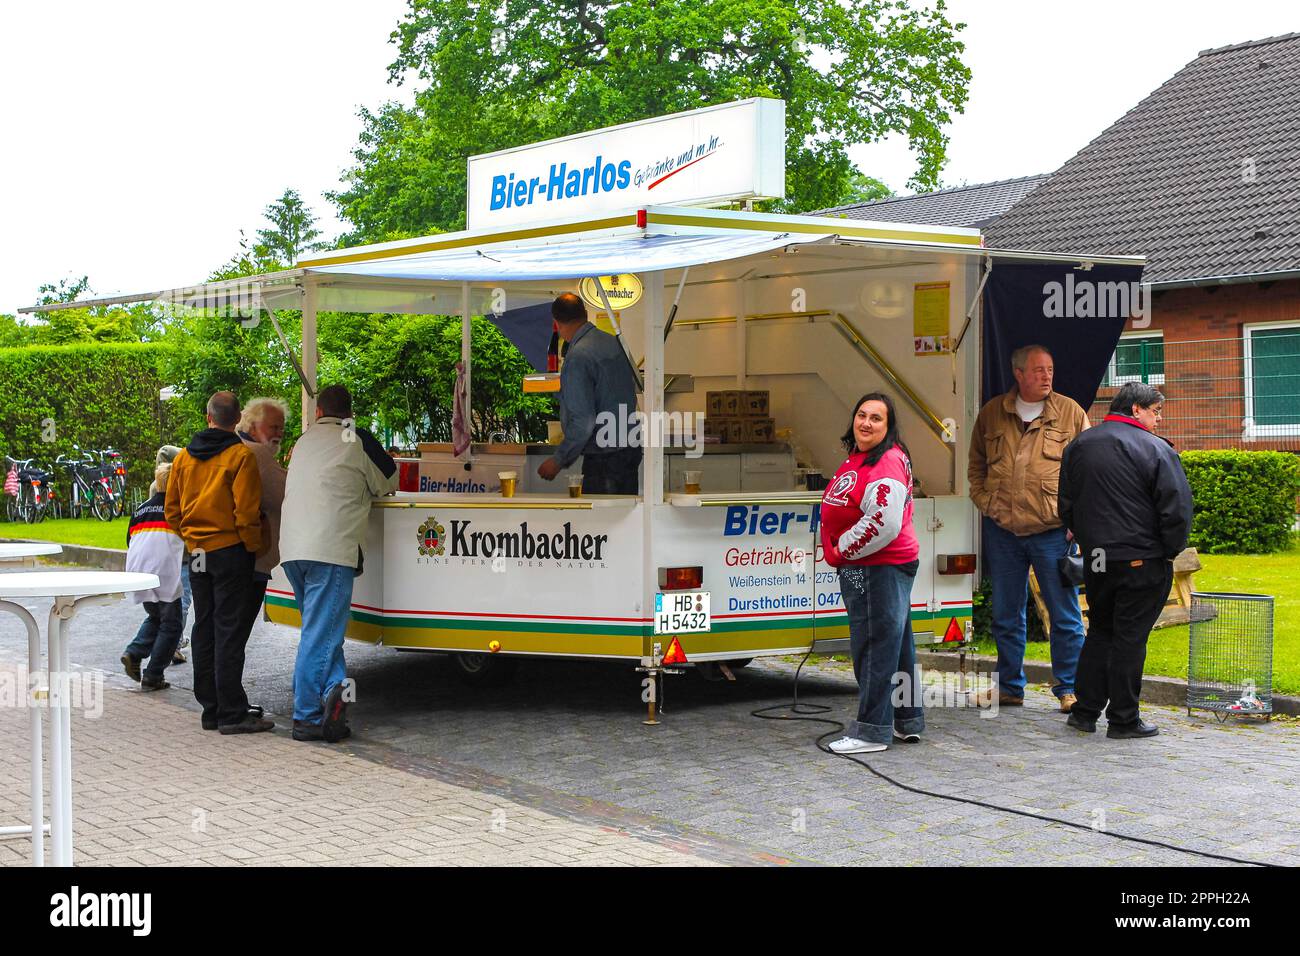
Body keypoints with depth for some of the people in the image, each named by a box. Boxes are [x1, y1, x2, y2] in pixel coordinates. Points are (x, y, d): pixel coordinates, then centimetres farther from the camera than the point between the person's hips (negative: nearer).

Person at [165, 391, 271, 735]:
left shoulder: (184, 457, 8)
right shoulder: (240, 456, -11)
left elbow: (172, 511, 12)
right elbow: (246, 511, -15)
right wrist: (253, 547, -3)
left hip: (197, 552, 6)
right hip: (230, 551, -6)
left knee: (204, 629, 11)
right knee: (228, 630, -6)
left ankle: (211, 709, 16)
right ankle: (232, 713, -5)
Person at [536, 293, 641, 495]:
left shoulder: (578, 356, -18)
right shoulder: (614, 342, 8)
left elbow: (583, 421, -22)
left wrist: (558, 461, -13)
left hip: (604, 458, -9)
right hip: (631, 449, 9)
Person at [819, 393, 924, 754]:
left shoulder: (887, 465, -19)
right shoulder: (857, 458, 14)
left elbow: (884, 524, -28)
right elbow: (840, 511, 29)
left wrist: (843, 550, -15)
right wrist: (840, 551, 16)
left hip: (880, 568, -11)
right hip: (862, 568, 11)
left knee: (875, 645, -5)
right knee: (896, 644, 17)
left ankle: (872, 730, 1)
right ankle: (907, 721, 27)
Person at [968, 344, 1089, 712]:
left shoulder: (1070, 412, 2)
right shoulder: (992, 413, 8)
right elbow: (976, 466, 19)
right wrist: (986, 502, 6)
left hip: (1052, 531, -3)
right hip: (1002, 531, 3)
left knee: (1065, 615, 0)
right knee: (1006, 616, 11)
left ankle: (1068, 689, 10)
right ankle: (1010, 687, 23)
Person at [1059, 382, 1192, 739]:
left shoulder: (1078, 446, 10)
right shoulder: (1154, 449, -11)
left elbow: (1066, 506, 15)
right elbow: (1178, 507, -14)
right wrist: (1171, 549, -2)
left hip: (1096, 559, 6)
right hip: (1142, 561, -6)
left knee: (1099, 632, 17)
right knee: (1130, 638, 1)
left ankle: (1085, 712, 17)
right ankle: (1123, 720, 6)